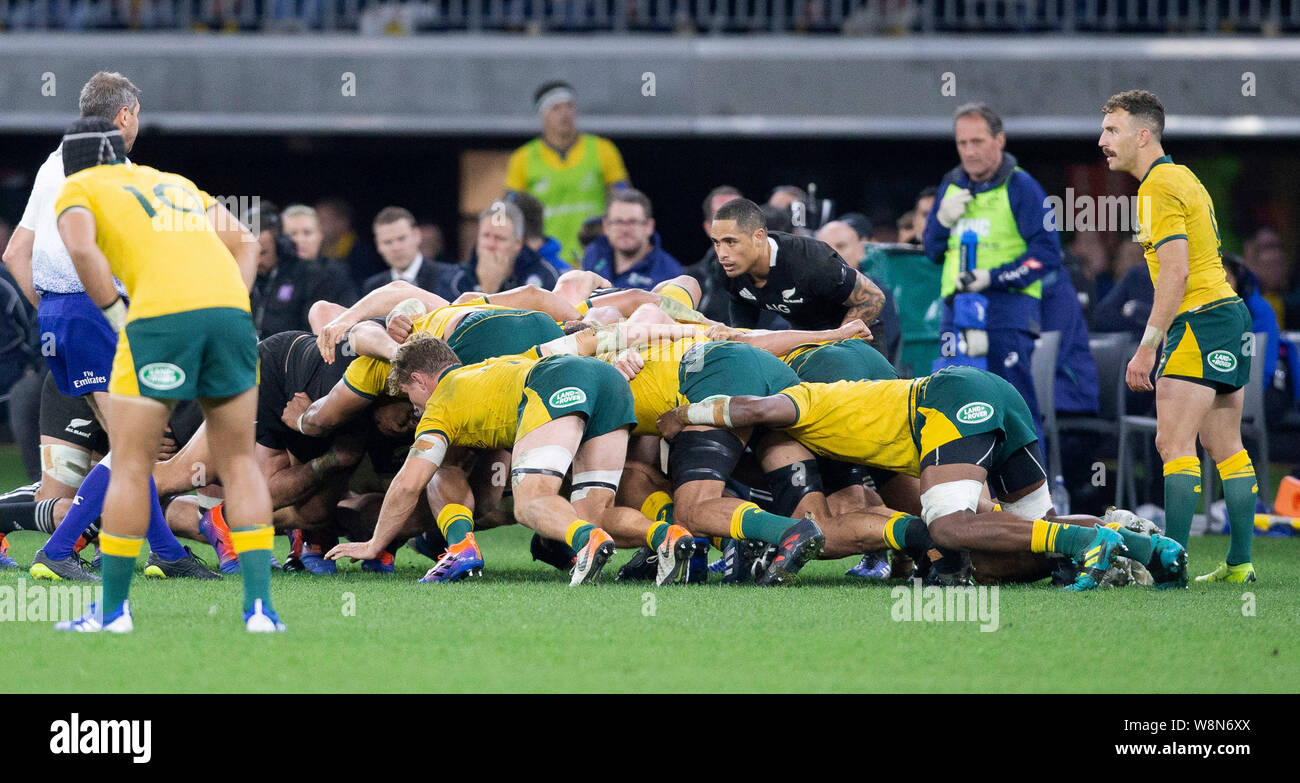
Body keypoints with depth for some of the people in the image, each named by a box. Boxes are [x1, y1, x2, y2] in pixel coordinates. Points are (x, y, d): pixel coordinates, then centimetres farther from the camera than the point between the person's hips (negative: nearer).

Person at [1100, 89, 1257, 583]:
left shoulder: (1158, 186, -12)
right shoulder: (1183, 177, 18)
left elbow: (1176, 271, -20)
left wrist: (1147, 347, -19)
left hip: (1199, 319, -10)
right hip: (1229, 311, 10)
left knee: (1174, 443, -13)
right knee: (1225, 446, 11)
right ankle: (1239, 562, 11)